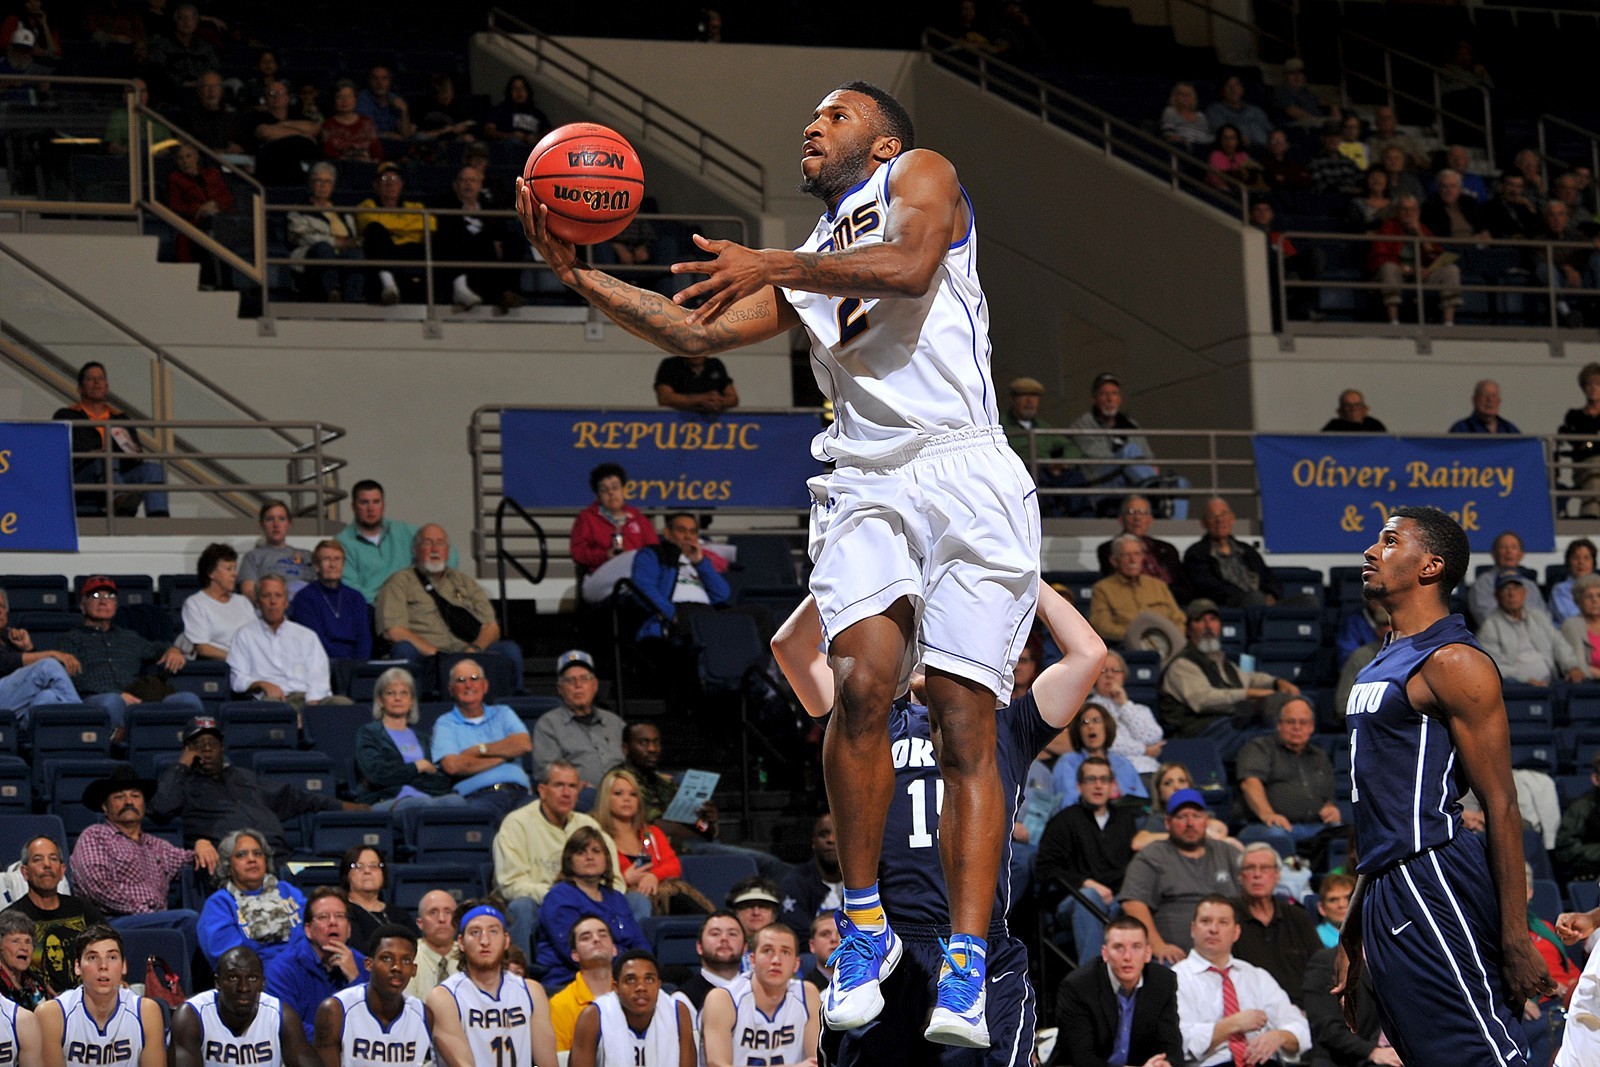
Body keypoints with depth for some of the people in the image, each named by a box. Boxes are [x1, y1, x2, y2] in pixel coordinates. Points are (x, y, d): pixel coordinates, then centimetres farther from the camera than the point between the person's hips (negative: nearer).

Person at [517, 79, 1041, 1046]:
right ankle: (865, 922, -5)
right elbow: (695, 332, 21)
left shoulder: (920, 174, 12)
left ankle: (967, 966, -12)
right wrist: (579, 277, 12)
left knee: (964, 721, -10)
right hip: (865, 484, 4)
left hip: (963, 467, -4)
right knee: (865, 684, -19)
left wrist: (772, 265, -10)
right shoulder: (805, 268, 29)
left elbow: (911, 264, -10)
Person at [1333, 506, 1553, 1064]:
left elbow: (1500, 806, -14)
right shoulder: (1384, 663, 19)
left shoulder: (1452, 662, -10)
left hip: (1433, 886, -10)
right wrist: (1352, 933, 22)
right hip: (1389, 892, 10)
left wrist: (1517, 941, -19)